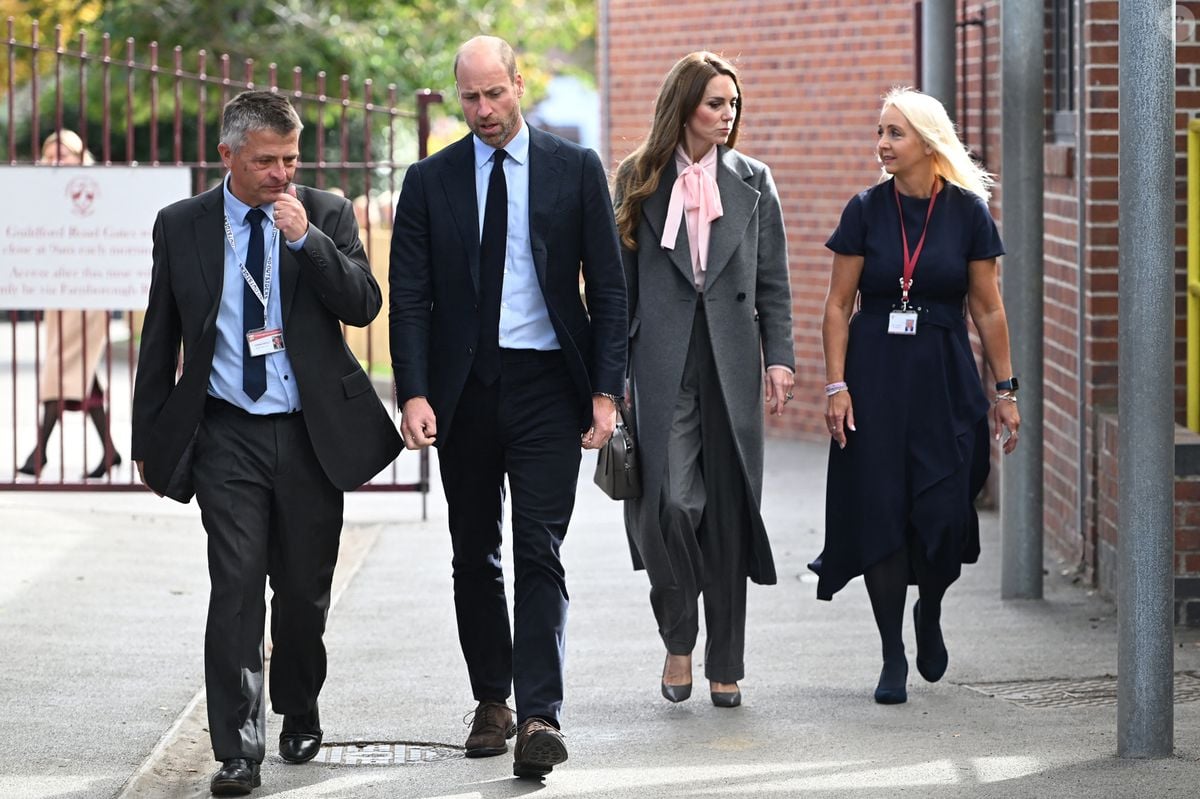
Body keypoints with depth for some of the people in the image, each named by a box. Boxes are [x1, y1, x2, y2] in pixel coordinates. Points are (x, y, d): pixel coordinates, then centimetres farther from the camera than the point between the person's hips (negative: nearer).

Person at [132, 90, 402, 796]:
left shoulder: (328, 215, 3)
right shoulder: (182, 227, 3)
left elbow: (364, 305, -9)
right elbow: (160, 339, 9)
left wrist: (305, 238, -20)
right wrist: (148, 438, 10)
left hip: (311, 433, 1)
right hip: (227, 434, -1)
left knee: (305, 590, 10)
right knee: (236, 587, -10)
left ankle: (299, 716, 33)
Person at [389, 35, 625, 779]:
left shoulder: (576, 169, 2)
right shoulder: (430, 181, 4)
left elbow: (608, 286, 2)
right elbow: (410, 296, 1)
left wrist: (607, 390, -6)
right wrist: (413, 394, -10)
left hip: (546, 383, -2)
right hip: (465, 385, 2)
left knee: (540, 554, -9)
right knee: (475, 557, 10)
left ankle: (541, 717, -13)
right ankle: (492, 702, 22)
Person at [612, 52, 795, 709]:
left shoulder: (753, 182, 10)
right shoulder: (639, 180, 6)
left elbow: (773, 284, 10)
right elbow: (622, 281, 6)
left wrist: (779, 358, 0)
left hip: (730, 363, 2)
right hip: (663, 363, -1)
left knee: (728, 511, 2)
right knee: (670, 500, -13)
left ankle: (725, 666, 10)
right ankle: (678, 640, 9)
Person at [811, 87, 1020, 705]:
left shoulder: (967, 212, 0)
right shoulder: (866, 211, 1)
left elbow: (988, 310, 3)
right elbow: (838, 305, 2)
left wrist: (1005, 390, 2)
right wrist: (836, 385, -6)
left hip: (943, 376, 0)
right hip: (874, 375, 0)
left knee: (943, 511, -6)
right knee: (879, 512, -2)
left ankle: (929, 616, 25)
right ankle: (893, 658, 9)